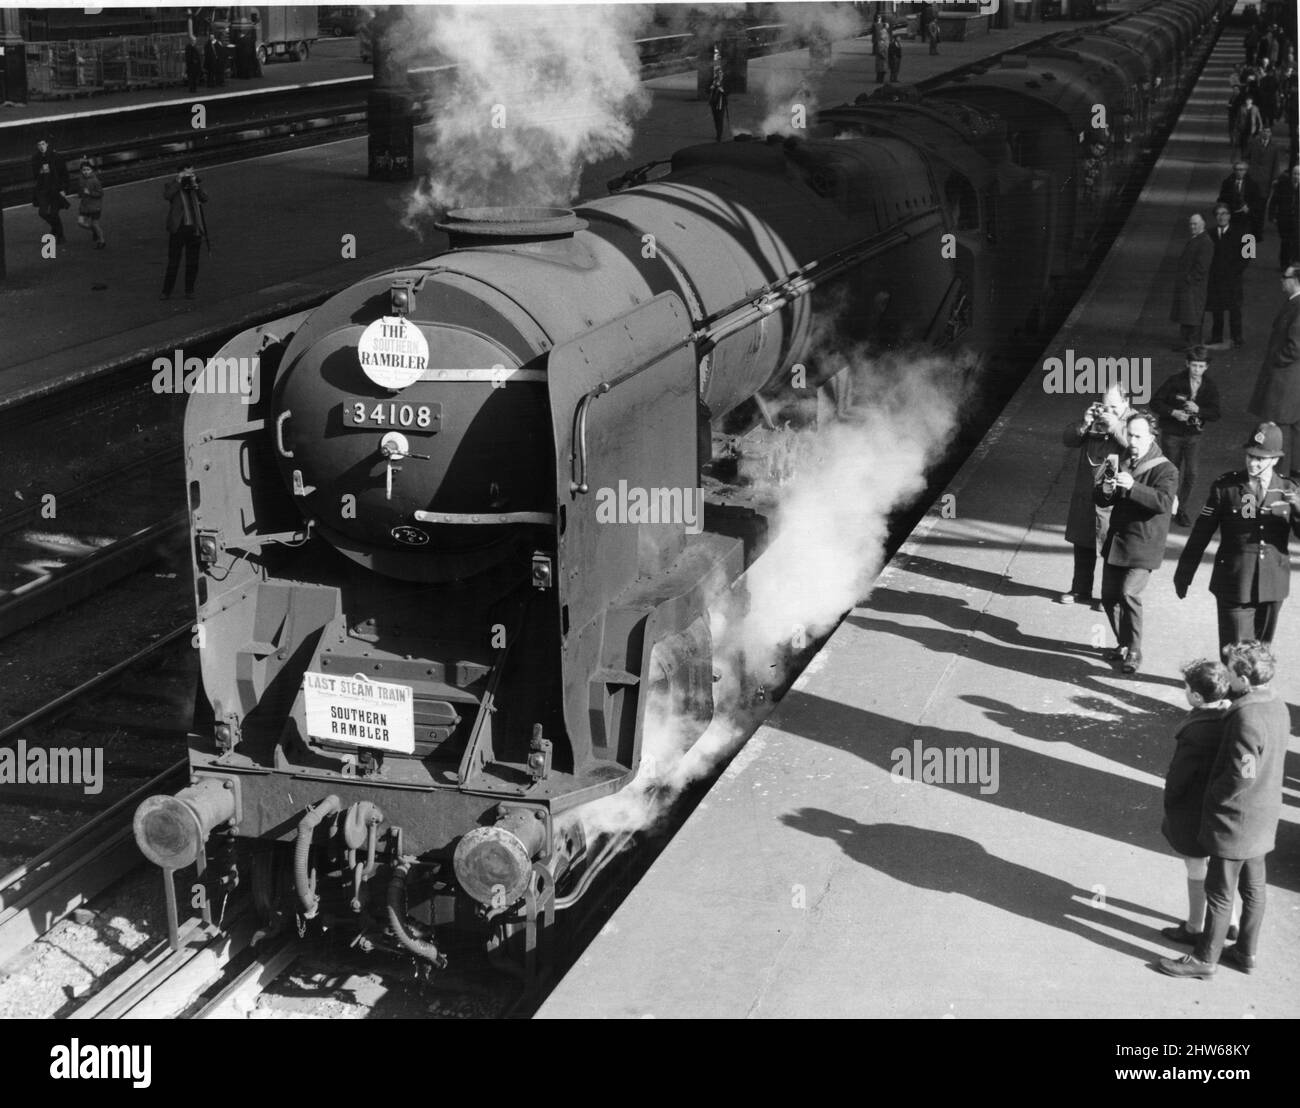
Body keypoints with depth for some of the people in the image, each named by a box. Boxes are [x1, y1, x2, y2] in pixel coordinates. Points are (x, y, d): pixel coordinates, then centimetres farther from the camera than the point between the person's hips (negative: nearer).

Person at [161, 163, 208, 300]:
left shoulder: (195, 186, 11)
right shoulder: (171, 185, 2)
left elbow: (204, 199, -4)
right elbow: (167, 196, -20)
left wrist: (195, 184, -13)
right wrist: (178, 181, -20)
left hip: (194, 229, 3)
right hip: (177, 229, -3)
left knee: (192, 262, 7)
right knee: (173, 262, -2)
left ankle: (189, 291, 18)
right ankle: (167, 292, 5)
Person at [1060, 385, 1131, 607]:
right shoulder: (1094, 419, 7)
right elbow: (1067, 439, 2)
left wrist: (1115, 426, -28)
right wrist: (1084, 424, -15)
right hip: (1084, 496, 5)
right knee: (1082, 546, 16)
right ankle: (1080, 590, 31)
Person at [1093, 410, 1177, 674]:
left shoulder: (1165, 470, -10)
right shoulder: (1121, 463, 9)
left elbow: (1164, 502, -26)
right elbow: (1099, 499, 11)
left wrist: (1133, 487, -36)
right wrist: (1105, 491, -13)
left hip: (1143, 545, -7)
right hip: (1116, 541, 7)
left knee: (1129, 593, -21)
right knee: (1109, 596, 10)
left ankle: (1134, 652, -9)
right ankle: (1124, 644, 30)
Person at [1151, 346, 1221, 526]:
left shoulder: (1210, 387, -3)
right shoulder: (1174, 381, -11)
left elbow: (1215, 414, -6)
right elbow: (1155, 403, -9)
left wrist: (1198, 410, -24)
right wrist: (1173, 412, -23)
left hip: (1193, 435, 2)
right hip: (1171, 434, -2)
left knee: (1190, 474, -3)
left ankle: (1181, 510, 11)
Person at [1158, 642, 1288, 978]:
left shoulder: (1246, 718, -29)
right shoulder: (1278, 708, 0)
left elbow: (1242, 775, -26)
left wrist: (1212, 796, -10)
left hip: (1235, 821, -9)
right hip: (1264, 816, 9)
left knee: (1219, 894, 6)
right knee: (1253, 887, 20)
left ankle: (1205, 959, 19)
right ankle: (1247, 952, 35)